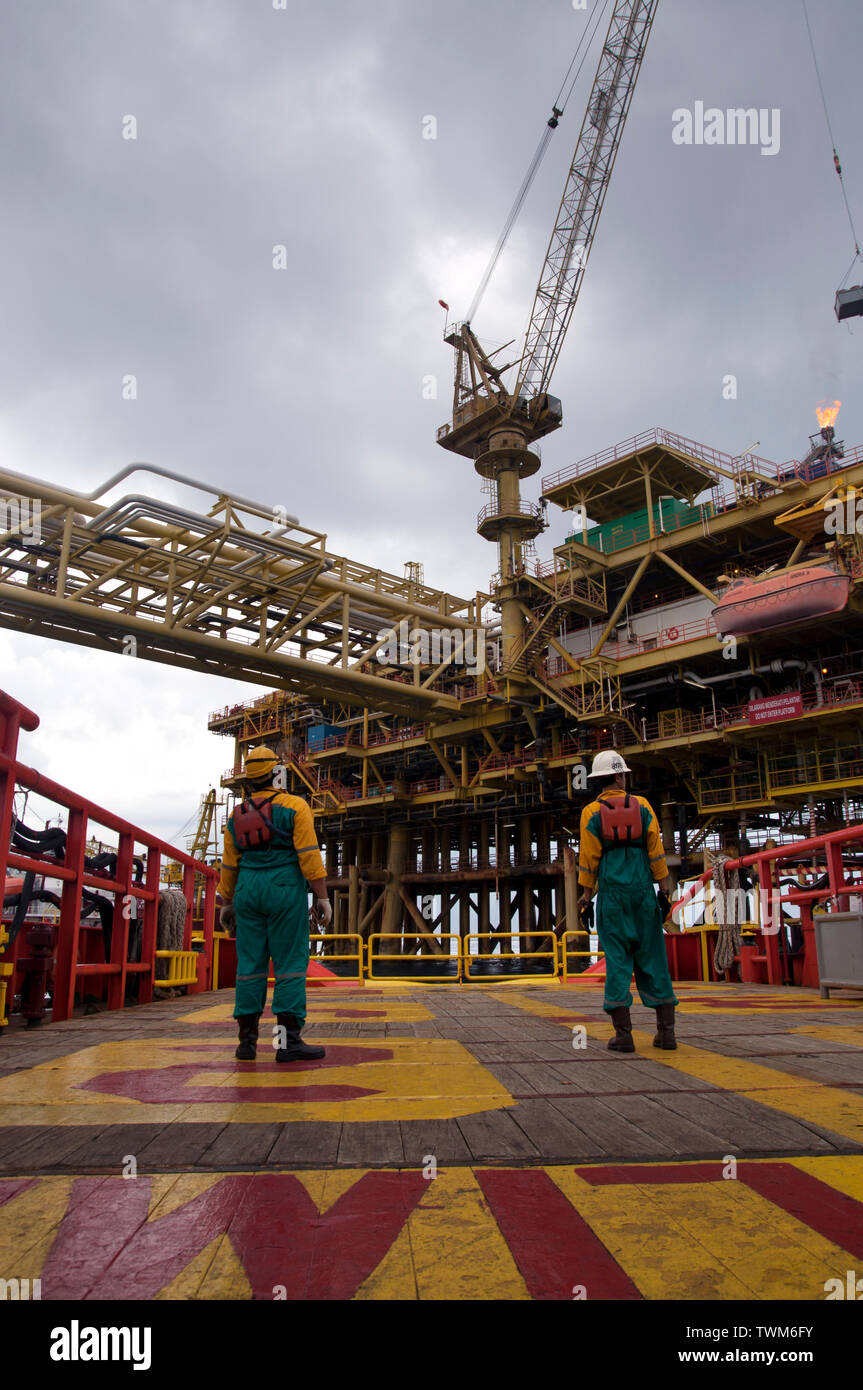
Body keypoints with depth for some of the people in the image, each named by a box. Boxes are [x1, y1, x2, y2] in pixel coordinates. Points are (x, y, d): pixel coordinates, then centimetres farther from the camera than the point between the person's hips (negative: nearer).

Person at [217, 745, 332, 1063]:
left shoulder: (237, 815, 12)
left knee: (250, 963, 7)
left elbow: (229, 866, 15)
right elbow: (309, 856, -10)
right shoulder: (294, 806, -3)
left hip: (248, 890, 5)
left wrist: (227, 904, 24)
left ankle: (247, 1040, 8)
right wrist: (322, 898, -8)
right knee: (291, 962, -3)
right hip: (285, 888, -5)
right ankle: (288, 1041, -6)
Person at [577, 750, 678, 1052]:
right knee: (652, 956, 7)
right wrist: (664, 888, 6)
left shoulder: (592, 812, 1)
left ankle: (623, 1034, -1)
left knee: (617, 959, 1)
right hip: (642, 890, 2)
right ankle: (666, 1031, 9)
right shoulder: (642, 806, 5)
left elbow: (589, 857, -1)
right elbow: (656, 850, 2)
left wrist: (587, 892, 7)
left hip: (612, 892, -1)